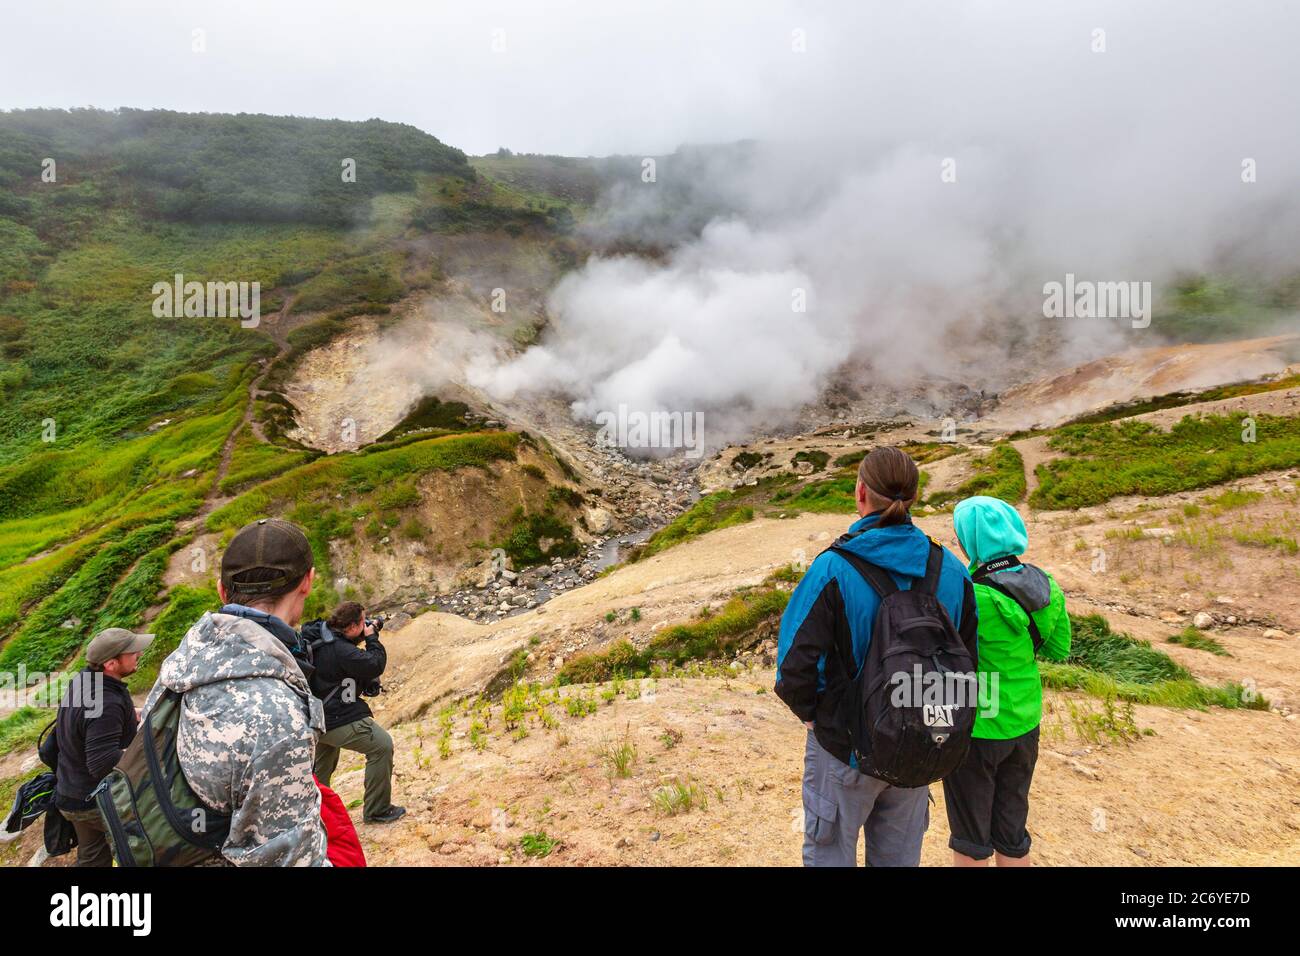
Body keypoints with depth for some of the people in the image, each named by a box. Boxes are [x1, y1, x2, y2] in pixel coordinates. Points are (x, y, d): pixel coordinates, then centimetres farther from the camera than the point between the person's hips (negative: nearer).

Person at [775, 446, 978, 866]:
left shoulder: (834, 569, -23)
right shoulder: (950, 570, -7)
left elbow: (796, 665, -24)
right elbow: (966, 662, 1)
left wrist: (811, 713, -5)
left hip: (845, 746, -4)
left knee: (830, 854, 18)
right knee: (899, 856, 24)